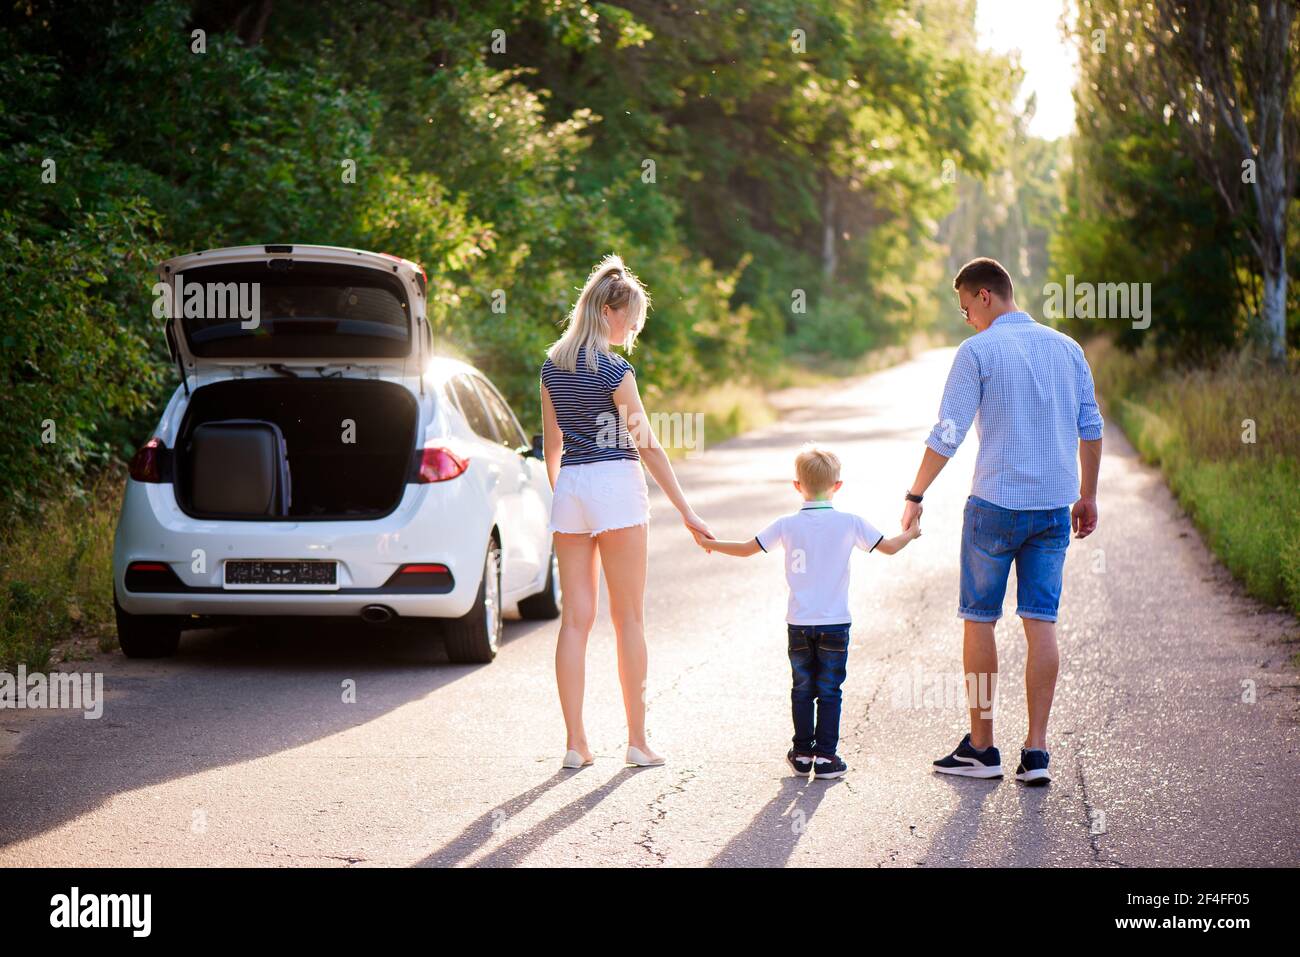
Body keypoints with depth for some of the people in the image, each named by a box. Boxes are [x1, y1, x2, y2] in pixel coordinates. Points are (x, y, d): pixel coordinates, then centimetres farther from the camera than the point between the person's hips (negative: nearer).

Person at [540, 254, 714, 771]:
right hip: (615, 486, -6)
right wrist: (686, 512, -8)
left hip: (569, 490, 6)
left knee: (575, 618, 6)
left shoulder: (552, 367, 8)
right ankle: (637, 741, 7)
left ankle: (575, 743, 5)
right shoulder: (614, 370, -12)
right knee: (629, 619, 3)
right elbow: (648, 446, -11)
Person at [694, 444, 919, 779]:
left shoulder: (787, 525, -3)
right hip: (835, 625, -1)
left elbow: (747, 549, 4)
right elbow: (889, 547, 0)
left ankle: (802, 753, 17)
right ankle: (826, 756, 4)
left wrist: (709, 544, 20)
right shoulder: (849, 523, -6)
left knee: (802, 689, 12)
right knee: (829, 691, 5)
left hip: (799, 624, 1)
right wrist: (911, 533, 22)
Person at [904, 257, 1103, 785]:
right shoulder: (1067, 348, 9)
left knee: (979, 619, 7)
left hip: (996, 503, -5)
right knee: (1041, 622, 4)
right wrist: (1087, 496, 21)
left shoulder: (978, 351, -7)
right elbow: (1091, 428, 12)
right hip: (1054, 505, 5)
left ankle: (981, 748, 11)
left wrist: (915, 496, -3)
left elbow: (947, 434, -10)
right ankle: (1035, 751, 0)